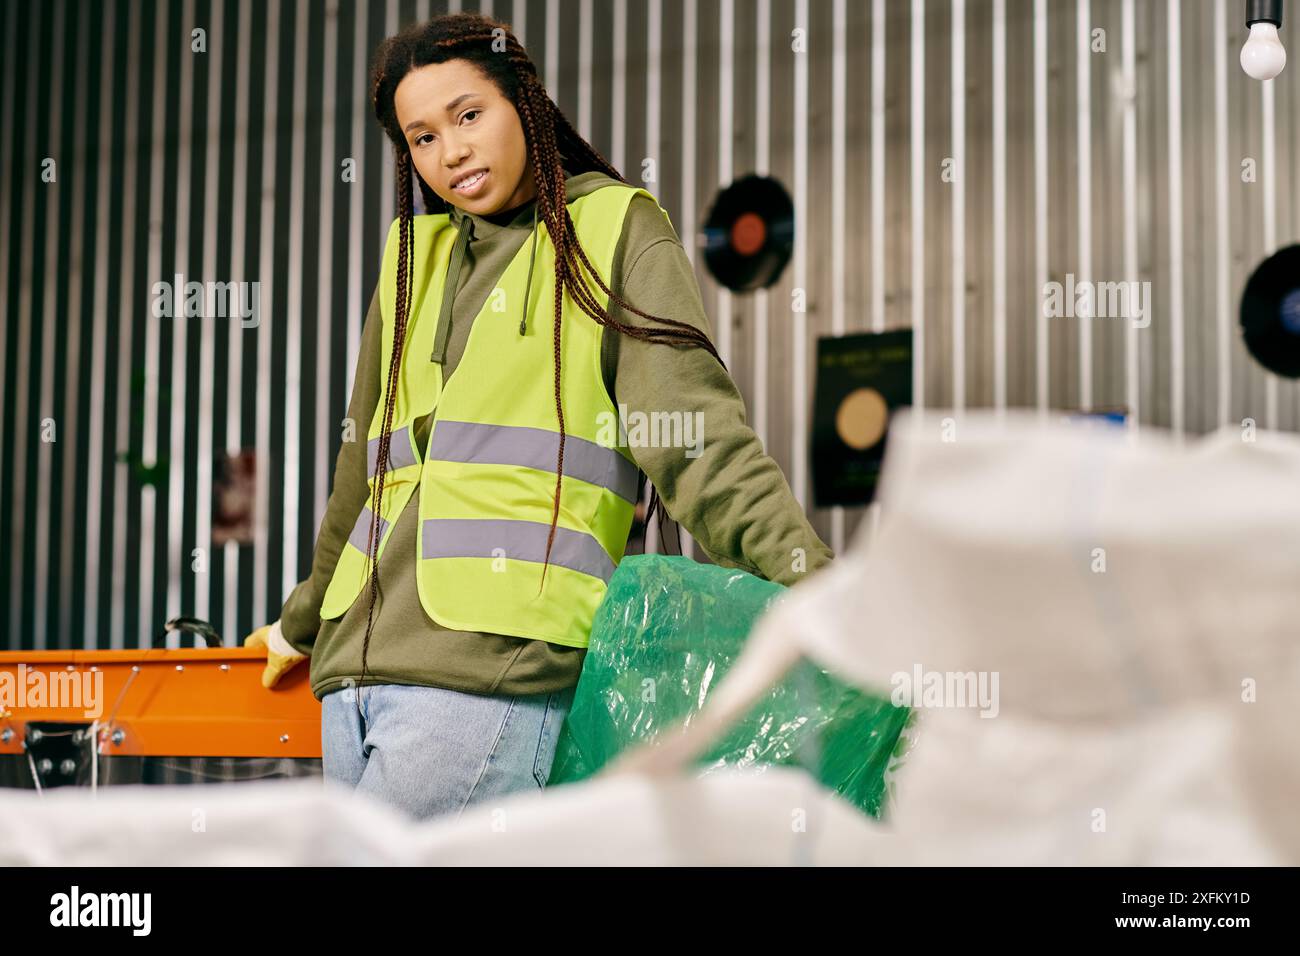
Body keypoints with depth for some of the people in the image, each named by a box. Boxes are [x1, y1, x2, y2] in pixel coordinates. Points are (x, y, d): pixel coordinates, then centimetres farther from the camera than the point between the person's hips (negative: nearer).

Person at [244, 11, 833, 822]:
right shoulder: (413, 254, 21)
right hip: (358, 665, 6)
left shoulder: (616, 231, 6)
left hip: (494, 666, -6)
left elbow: (698, 429, -5)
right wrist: (305, 622, 40)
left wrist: (808, 573, -19)